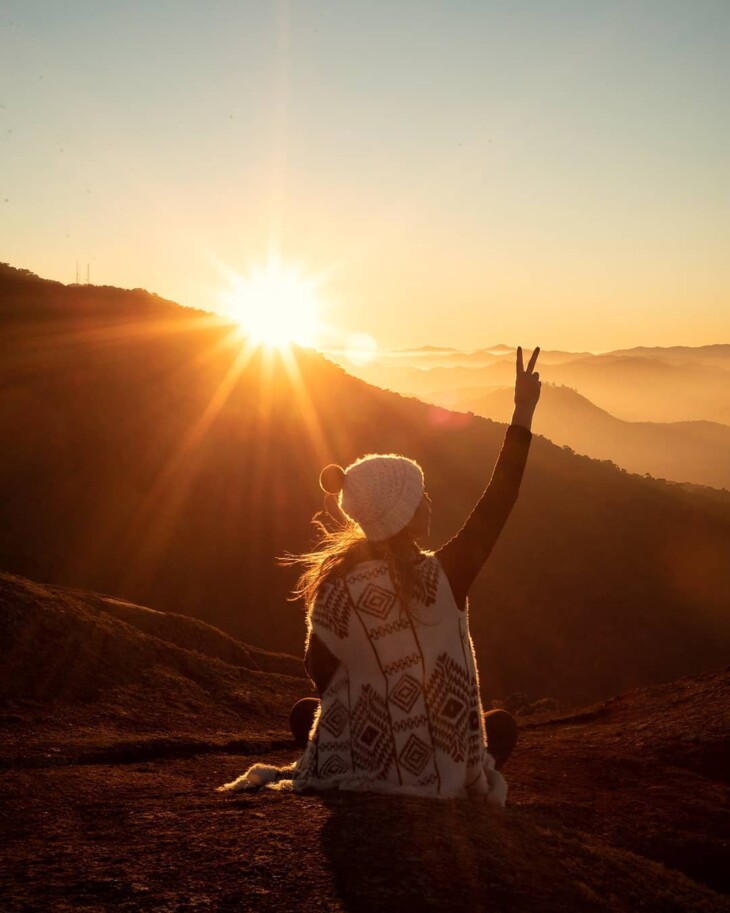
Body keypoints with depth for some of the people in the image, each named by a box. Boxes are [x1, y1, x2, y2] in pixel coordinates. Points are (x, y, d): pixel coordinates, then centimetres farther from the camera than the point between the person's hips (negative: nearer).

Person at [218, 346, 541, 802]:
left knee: (305, 712, 32)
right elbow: (499, 500, -11)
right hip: (441, 776, -1)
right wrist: (524, 410, -6)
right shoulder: (446, 576, -19)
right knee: (503, 724, 30)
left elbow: (321, 673, -2)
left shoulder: (336, 588, -16)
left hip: (355, 764, 1)